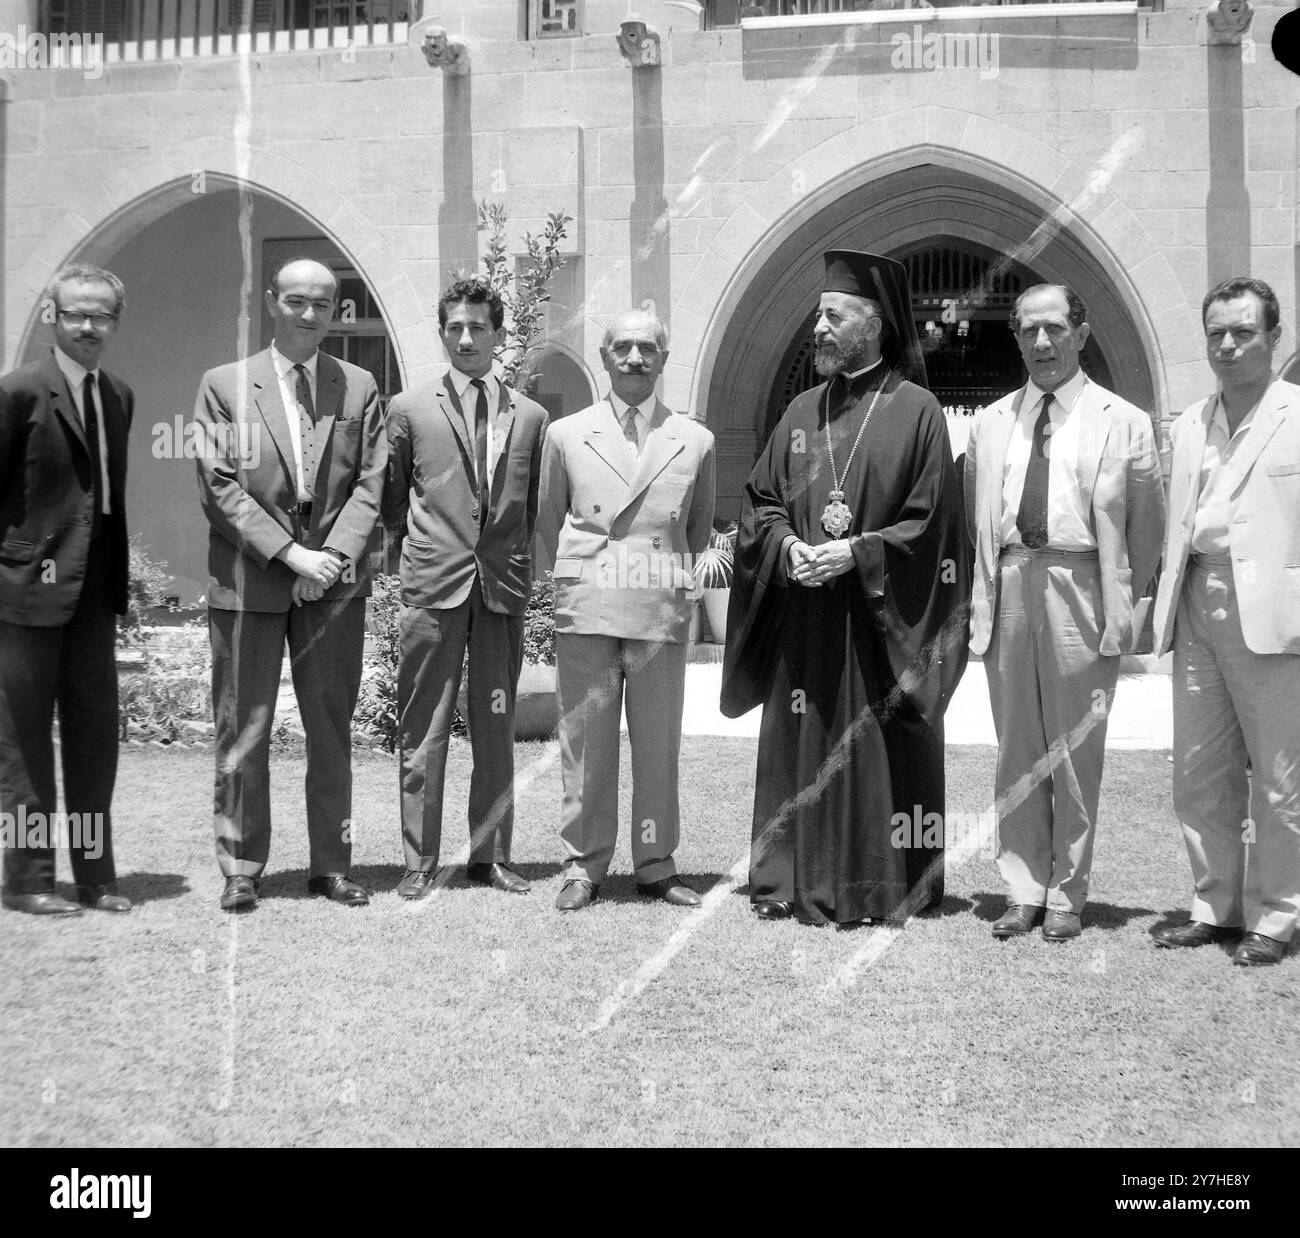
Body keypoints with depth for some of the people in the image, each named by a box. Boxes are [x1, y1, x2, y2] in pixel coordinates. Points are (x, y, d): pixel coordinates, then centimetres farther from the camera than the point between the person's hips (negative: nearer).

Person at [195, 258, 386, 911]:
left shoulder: (359, 386, 10)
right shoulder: (224, 385, 4)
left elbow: (369, 481, 4)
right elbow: (219, 487, -4)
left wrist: (336, 554, -10)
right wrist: (289, 552, -13)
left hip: (335, 580, 2)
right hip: (247, 581, -2)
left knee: (331, 728, 6)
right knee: (243, 729, 2)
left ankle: (331, 865, 15)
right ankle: (241, 870, 12)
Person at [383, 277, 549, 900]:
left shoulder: (530, 416, 9)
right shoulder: (410, 409, 4)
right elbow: (392, 499, 12)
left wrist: (515, 558, 7)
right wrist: (424, 544, 7)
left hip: (504, 585, 2)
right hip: (433, 585, -2)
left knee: (496, 727, 8)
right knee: (423, 729, 1)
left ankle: (491, 855, 18)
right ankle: (419, 861, 8)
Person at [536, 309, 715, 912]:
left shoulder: (695, 441, 8)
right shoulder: (566, 434, 7)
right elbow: (548, 525, 15)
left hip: (662, 613, 1)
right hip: (586, 612, 0)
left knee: (659, 746, 5)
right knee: (584, 744, 3)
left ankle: (656, 865, 17)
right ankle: (583, 865, 13)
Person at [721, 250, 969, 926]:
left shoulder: (916, 411, -3)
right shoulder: (802, 412, 12)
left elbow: (928, 523, -7)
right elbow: (760, 503, 12)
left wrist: (855, 553, -17)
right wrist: (787, 546, -7)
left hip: (880, 622, -5)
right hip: (803, 617, 5)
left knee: (877, 750, 1)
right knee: (800, 746, 8)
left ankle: (879, 885, 12)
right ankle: (795, 880, 17)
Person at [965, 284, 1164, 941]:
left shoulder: (1123, 421, 4)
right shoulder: (989, 422, 14)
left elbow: (1147, 523, 4)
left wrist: (1128, 605, -3)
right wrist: (979, 595, 6)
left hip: (1080, 588, -3)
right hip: (1007, 587, 3)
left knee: (1075, 748, 3)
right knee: (1015, 746, 8)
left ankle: (1066, 894, 15)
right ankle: (1022, 890, 18)